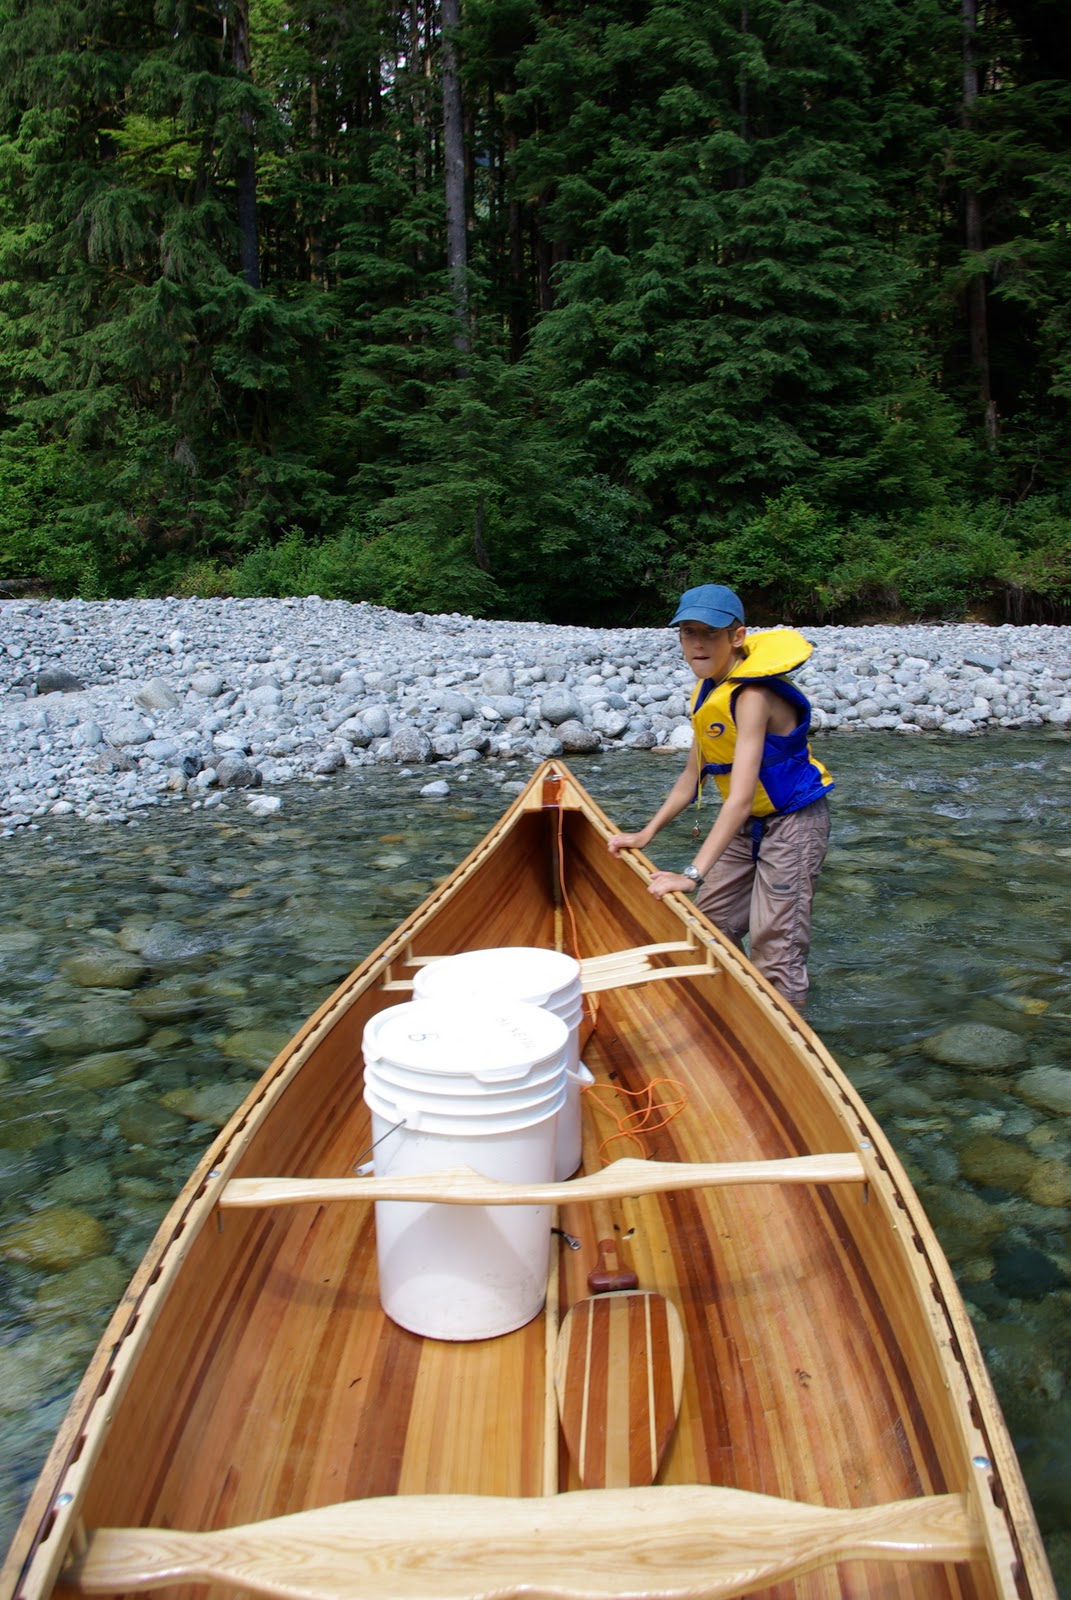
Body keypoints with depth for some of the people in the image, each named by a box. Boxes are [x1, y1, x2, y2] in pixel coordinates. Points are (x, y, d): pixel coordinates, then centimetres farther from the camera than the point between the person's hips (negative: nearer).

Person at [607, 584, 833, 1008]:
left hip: (792, 822, -9)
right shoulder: (707, 691, 1)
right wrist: (645, 835, 4)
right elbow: (693, 776, 9)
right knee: (710, 924, 13)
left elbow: (740, 798, -35)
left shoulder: (752, 696, -27)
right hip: (746, 825, 9)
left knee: (774, 946, -9)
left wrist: (693, 874, -40)